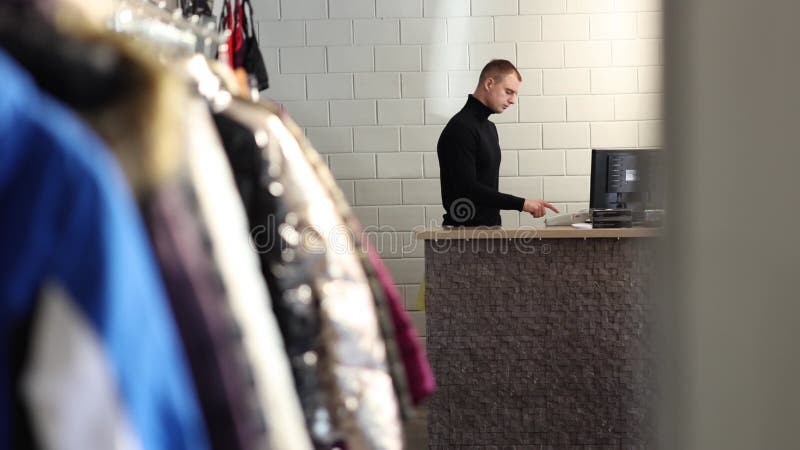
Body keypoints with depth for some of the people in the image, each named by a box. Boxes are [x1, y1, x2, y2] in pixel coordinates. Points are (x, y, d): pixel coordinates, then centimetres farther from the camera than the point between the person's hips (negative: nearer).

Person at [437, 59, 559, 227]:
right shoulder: (460, 128, -13)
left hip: (489, 226, 9)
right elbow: (467, 189, -22)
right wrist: (521, 203, -23)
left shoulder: (489, 128, 18)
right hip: (466, 229, -9)